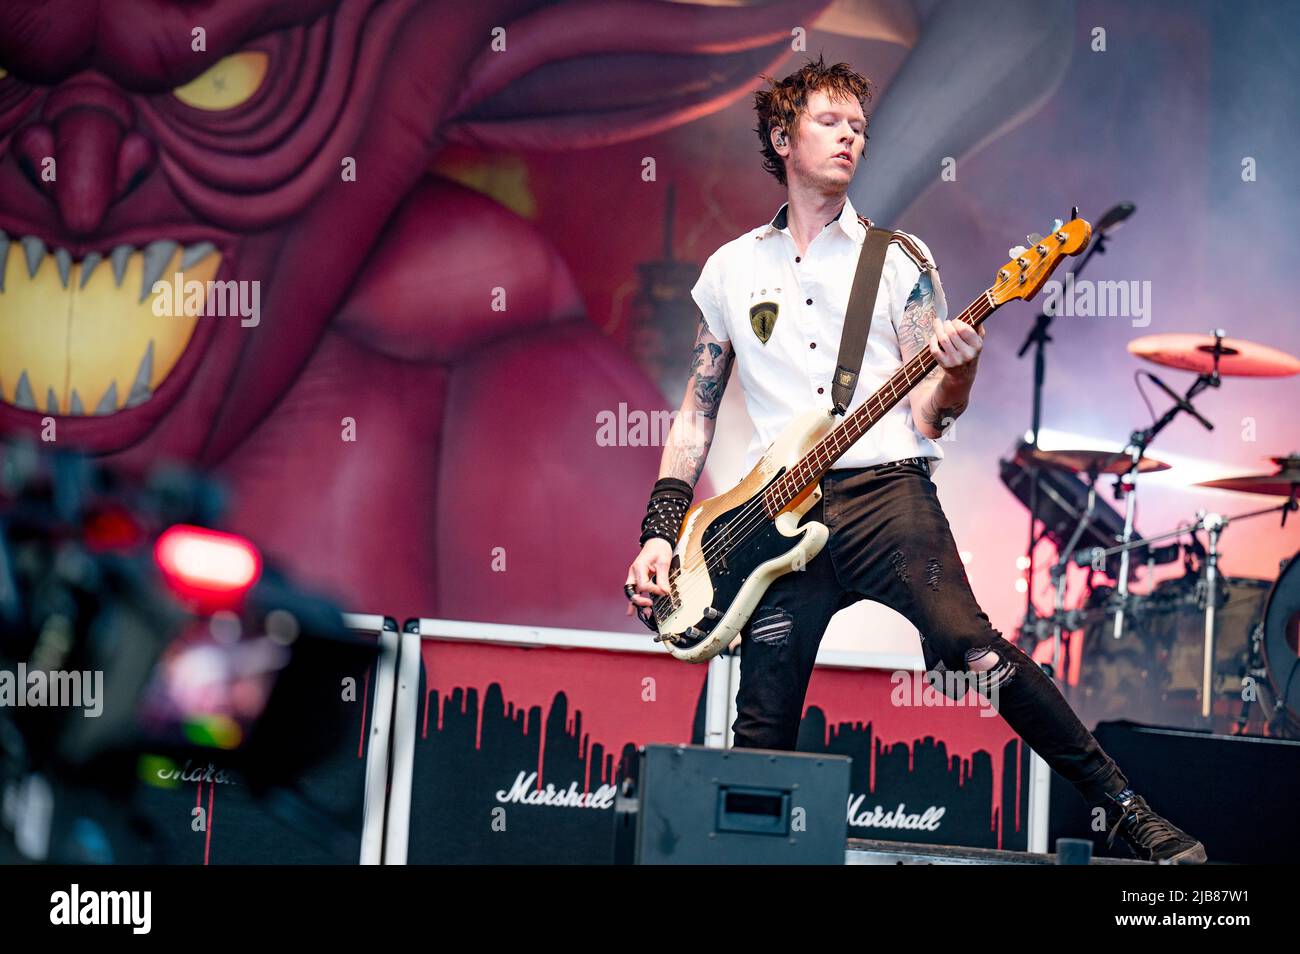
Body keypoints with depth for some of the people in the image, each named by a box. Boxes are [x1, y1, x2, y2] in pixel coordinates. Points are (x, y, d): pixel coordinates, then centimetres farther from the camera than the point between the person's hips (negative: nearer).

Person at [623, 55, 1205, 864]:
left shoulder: (899, 258, 9)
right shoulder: (732, 269, 15)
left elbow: (927, 416, 4)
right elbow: (699, 411, 19)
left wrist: (956, 374, -19)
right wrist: (661, 532, 10)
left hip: (885, 489, -3)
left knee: (972, 643, -22)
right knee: (761, 736, -3)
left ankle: (1124, 810, -17)